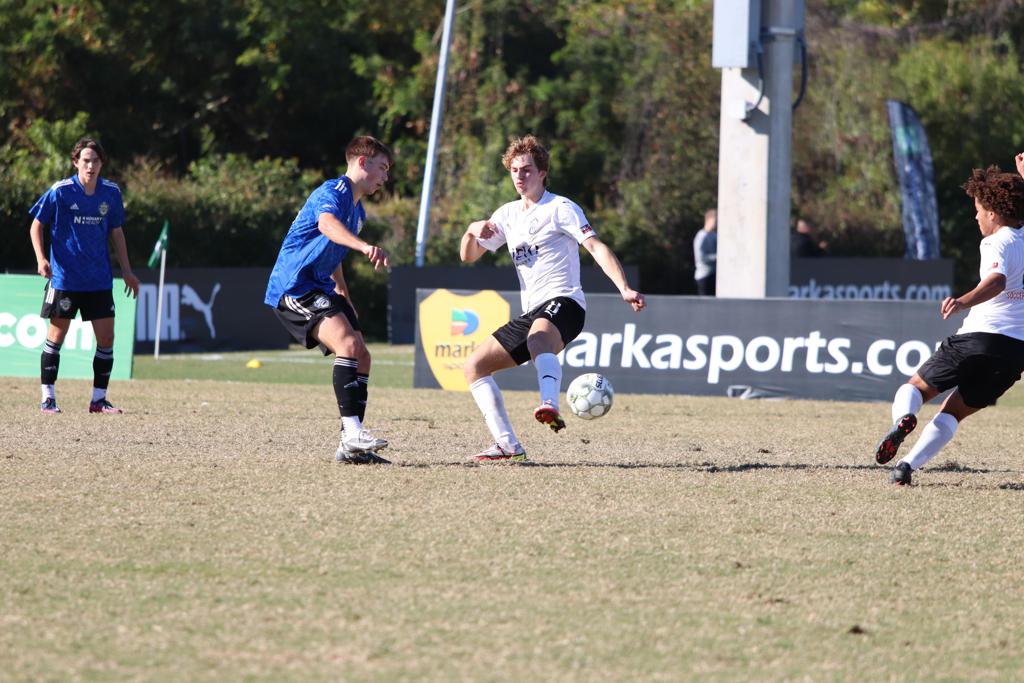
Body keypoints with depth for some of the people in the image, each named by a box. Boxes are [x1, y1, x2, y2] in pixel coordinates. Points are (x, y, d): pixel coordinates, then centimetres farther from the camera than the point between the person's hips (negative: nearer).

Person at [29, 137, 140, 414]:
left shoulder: (111, 192, 2)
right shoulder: (60, 191, -9)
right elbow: (36, 226, -1)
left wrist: (126, 270, 11)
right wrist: (41, 258, -15)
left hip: (99, 280, 4)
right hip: (64, 279, -4)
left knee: (106, 337, 0)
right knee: (56, 335, 0)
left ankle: (99, 399, 10)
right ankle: (47, 398, 8)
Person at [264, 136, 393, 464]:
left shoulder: (357, 210, 19)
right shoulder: (333, 192, -14)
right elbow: (327, 223, -38)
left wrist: (344, 297, 36)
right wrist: (365, 246, -56)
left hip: (320, 288, 10)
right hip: (294, 286, -10)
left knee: (361, 357, 4)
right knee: (348, 343, -27)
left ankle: (351, 446, 7)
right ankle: (351, 430, -31)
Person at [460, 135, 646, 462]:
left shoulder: (560, 208, -2)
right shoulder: (507, 214, 19)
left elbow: (596, 246, -13)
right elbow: (468, 256, 22)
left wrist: (624, 288, -28)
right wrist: (472, 231, -3)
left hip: (562, 302, -8)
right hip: (532, 313, 8)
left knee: (538, 339, -42)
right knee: (474, 366, 5)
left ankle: (550, 406, -70)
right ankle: (508, 445, 1)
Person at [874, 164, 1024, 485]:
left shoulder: (997, 243, -5)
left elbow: (997, 280, -28)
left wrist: (964, 301, -45)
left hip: (980, 336, -6)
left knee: (915, 387, 8)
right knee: (953, 412, 11)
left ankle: (903, 418, -26)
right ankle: (908, 464, -8)